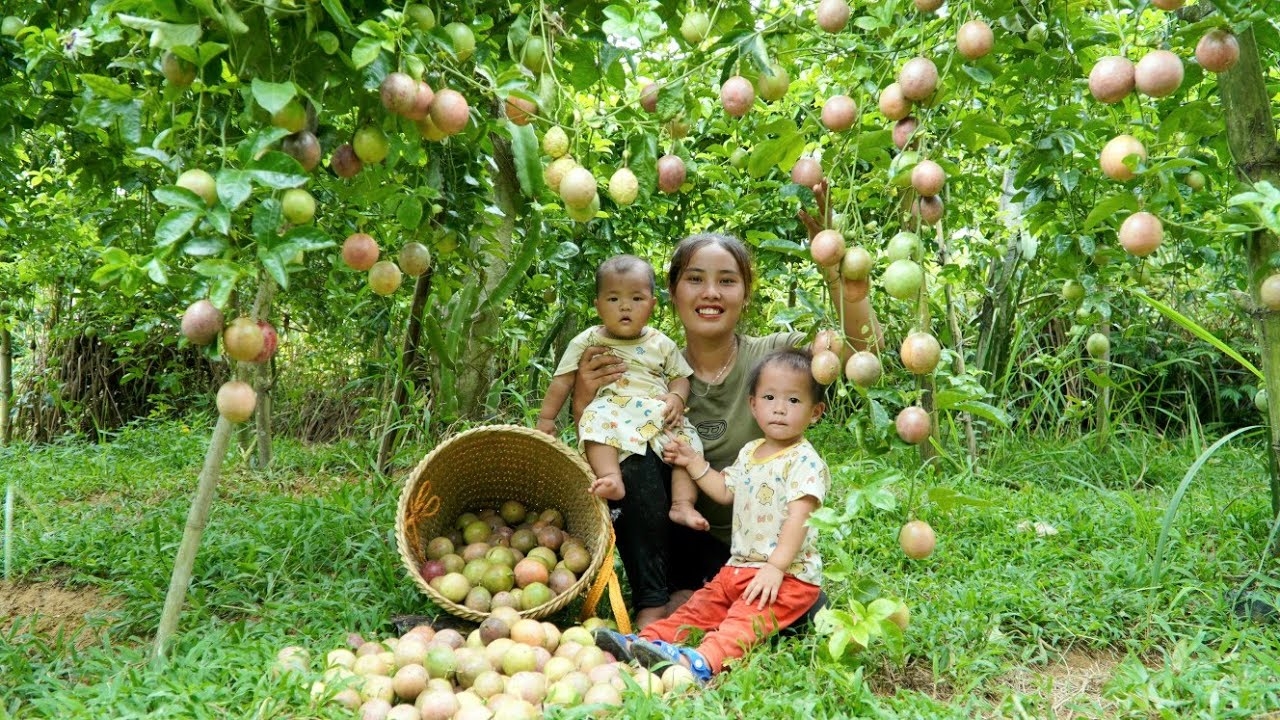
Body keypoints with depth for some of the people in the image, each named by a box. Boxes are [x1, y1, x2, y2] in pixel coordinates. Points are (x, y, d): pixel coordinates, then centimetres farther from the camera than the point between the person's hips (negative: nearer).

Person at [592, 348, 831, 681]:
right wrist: (694, 463, 21)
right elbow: (726, 491, 30)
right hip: (739, 566, 10)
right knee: (699, 607, 0)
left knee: (746, 618, -30)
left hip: (788, 575, -10)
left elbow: (798, 517, -21)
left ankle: (704, 660, -51)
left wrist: (775, 568, -30)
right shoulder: (749, 453, 14)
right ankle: (648, 642, -6)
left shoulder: (805, 461, -12)